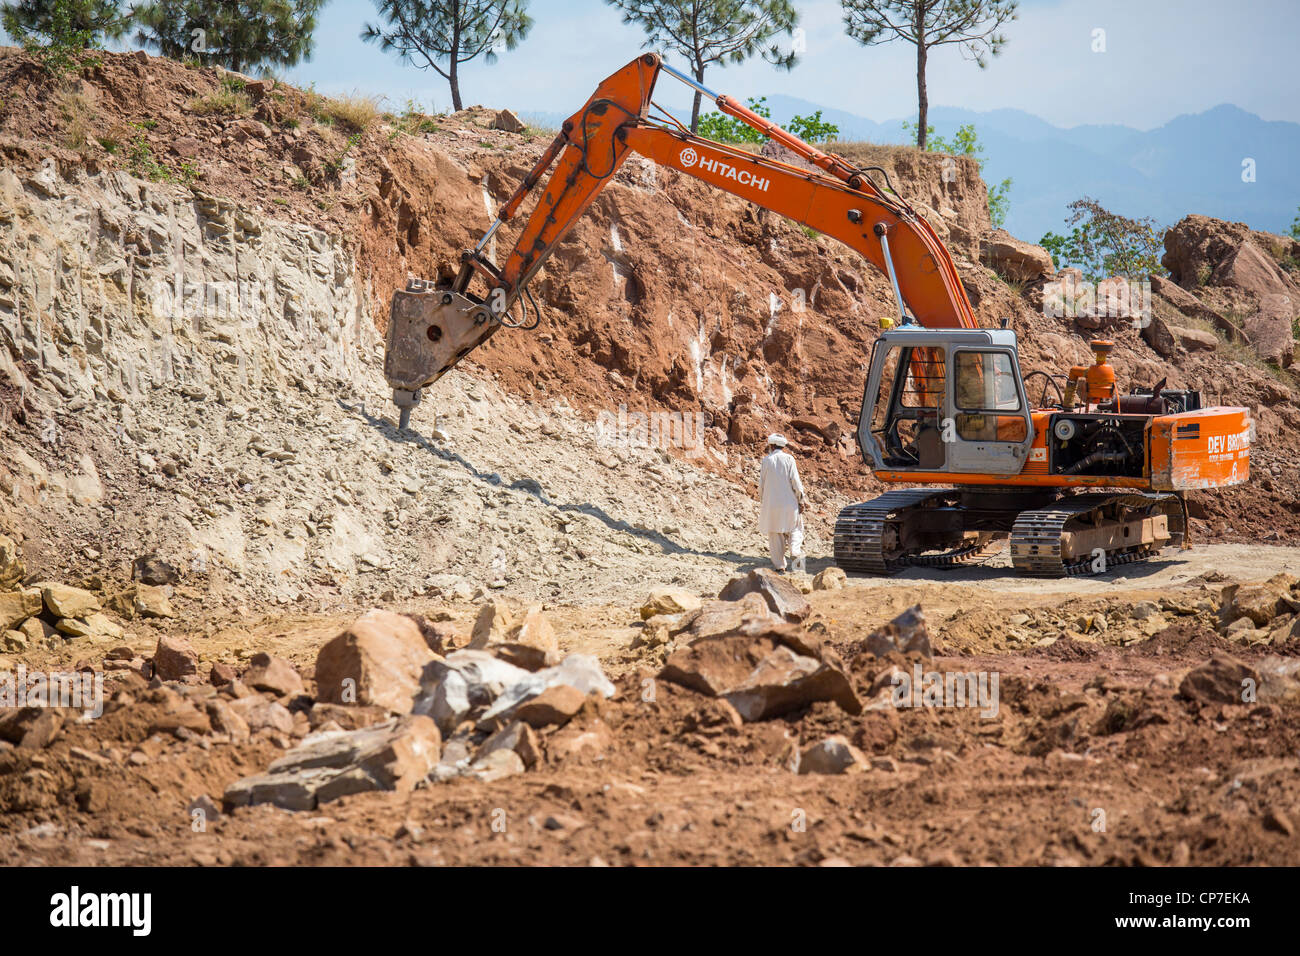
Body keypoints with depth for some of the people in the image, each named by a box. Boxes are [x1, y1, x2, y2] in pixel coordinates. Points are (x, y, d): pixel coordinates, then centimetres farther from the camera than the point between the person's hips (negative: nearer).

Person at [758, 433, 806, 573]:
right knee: (795, 529, 13)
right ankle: (795, 552, -13)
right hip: (789, 502, -1)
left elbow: (761, 483, 3)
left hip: (771, 503, 1)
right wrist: (801, 501, -2)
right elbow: (795, 481, -8)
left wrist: (761, 501, 15)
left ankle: (780, 565, 4)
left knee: (775, 535, 6)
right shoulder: (789, 459, -4)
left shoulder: (766, 460, -1)